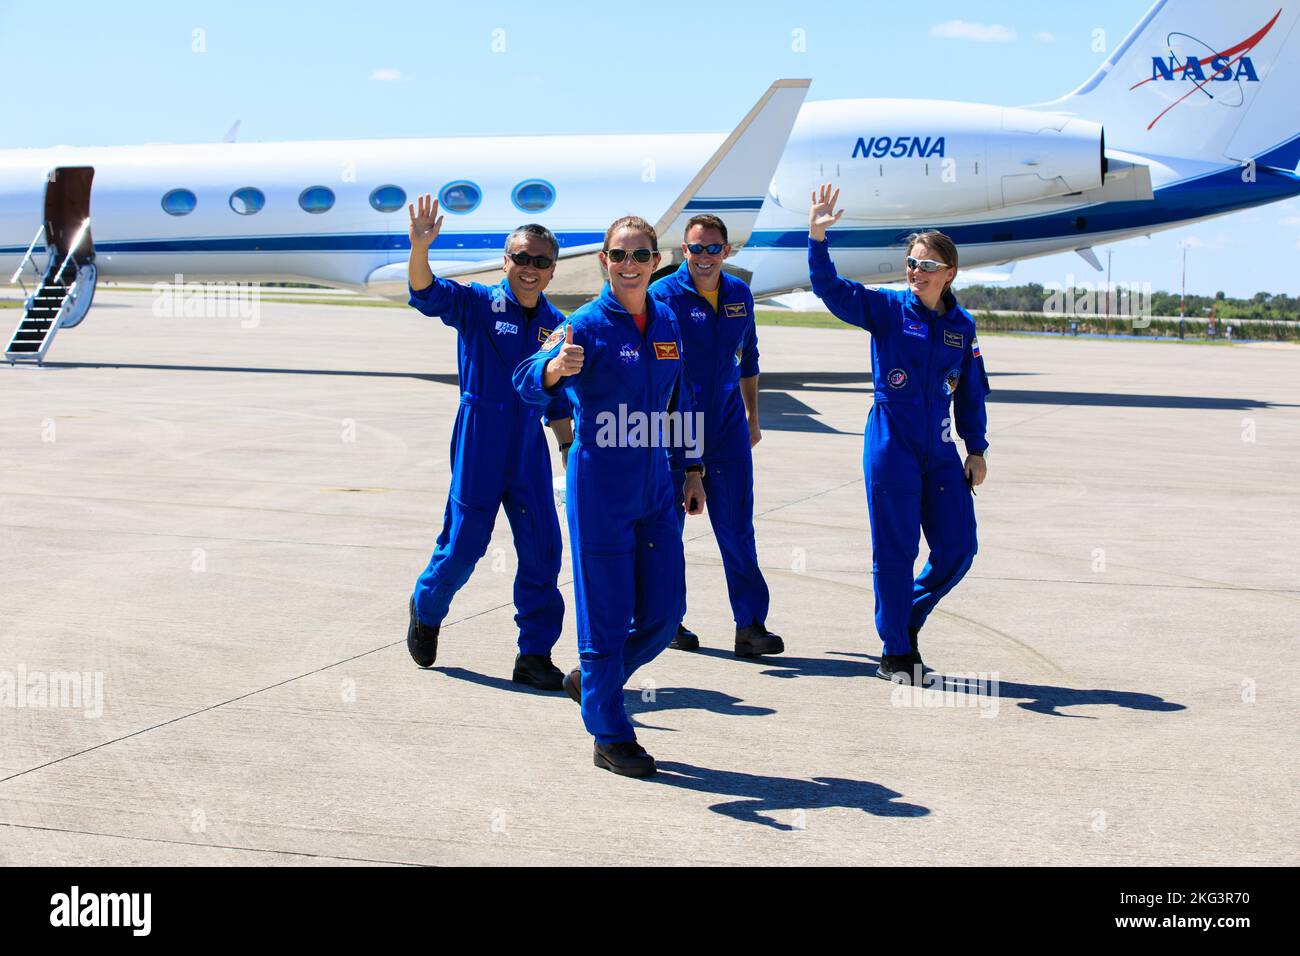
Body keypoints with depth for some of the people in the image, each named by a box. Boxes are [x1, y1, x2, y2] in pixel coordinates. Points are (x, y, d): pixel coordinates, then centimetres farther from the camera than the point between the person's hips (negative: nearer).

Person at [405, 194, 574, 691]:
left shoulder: (554, 325, 9)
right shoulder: (479, 304, -4)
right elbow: (426, 293, -22)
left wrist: (571, 452, 15)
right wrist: (419, 248, -40)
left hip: (529, 446, 4)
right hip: (478, 440, -4)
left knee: (542, 548, 1)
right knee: (463, 543, 2)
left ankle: (534, 655, 12)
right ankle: (426, 609, 33)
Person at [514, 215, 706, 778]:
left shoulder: (667, 324, 7)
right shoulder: (587, 325, -11)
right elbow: (530, 383, -25)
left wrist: (693, 470, 16)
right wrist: (554, 368, -48)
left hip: (655, 488, 6)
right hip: (599, 484, -6)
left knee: (664, 611, 8)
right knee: (607, 614, 0)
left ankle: (593, 681, 33)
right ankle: (610, 738, 12)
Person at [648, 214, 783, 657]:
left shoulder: (739, 295, 8)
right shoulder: (663, 295, -7)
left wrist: (753, 417, 21)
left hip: (727, 425, 3)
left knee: (737, 528, 0)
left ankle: (750, 625, 2)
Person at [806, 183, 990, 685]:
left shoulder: (961, 325, 8)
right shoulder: (887, 309, -2)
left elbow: (971, 393, 14)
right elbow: (830, 287, -14)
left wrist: (976, 450, 12)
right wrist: (817, 237, -28)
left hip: (940, 452, 4)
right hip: (891, 447, -4)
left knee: (957, 549, 4)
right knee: (895, 551, 1)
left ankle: (909, 618, 30)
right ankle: (897, 653, 14)